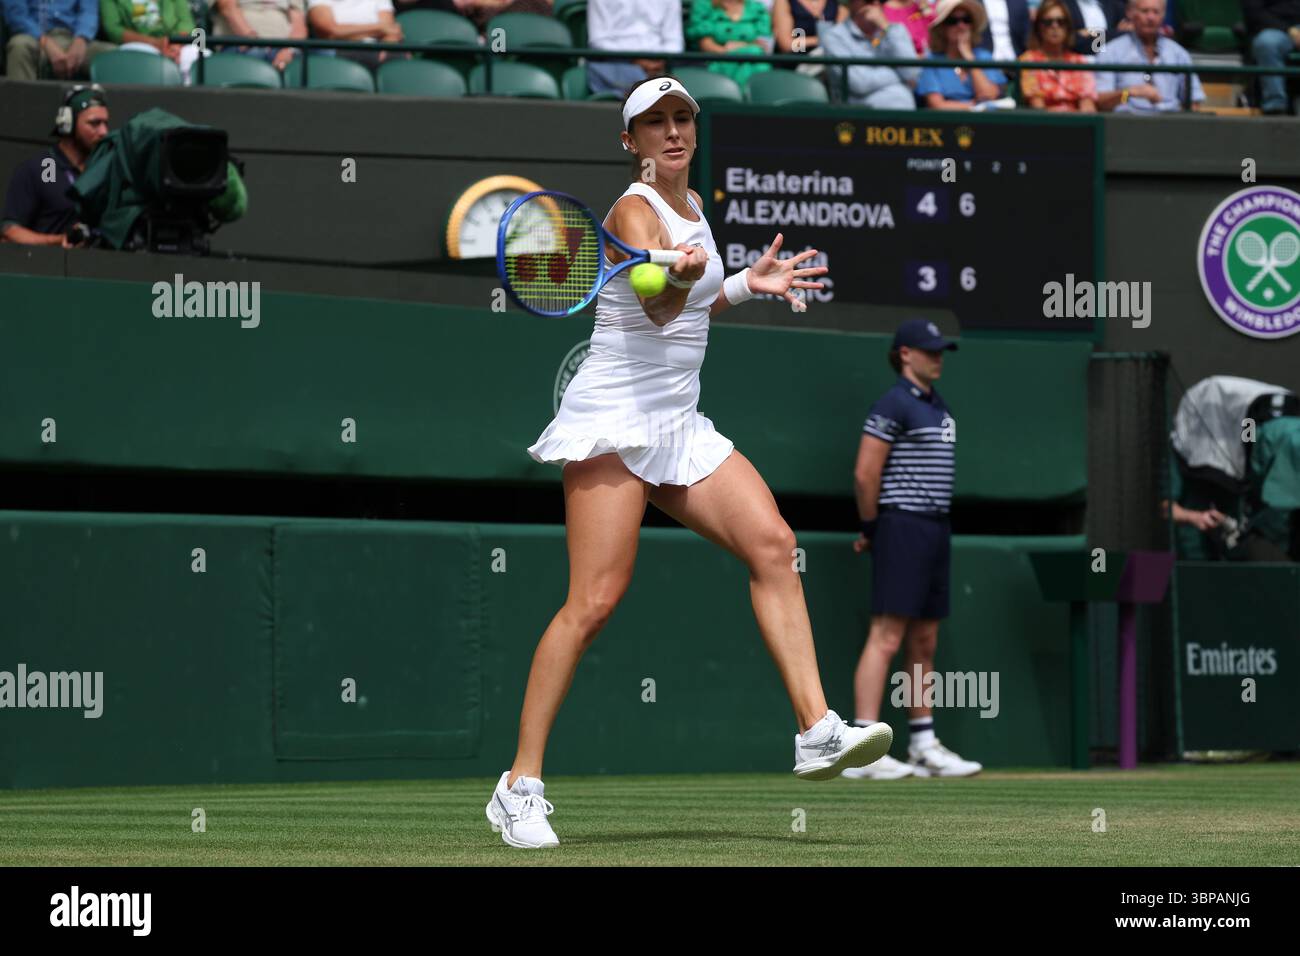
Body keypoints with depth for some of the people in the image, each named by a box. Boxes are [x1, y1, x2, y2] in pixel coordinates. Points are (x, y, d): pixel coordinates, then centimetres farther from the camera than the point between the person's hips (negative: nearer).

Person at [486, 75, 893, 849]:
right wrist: (680, 277, -51)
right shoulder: (635, 211, -11)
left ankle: (817, 731, -15)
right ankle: (520, 787, -9)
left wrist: (748, 284, 18)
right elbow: (655, 305, -30)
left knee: (773, 542, -10)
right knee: (595, 602, -13)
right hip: (614, 422, -8)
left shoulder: (692, 204, 14)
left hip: (678, 424, 8)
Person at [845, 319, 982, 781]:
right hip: (903, 527, -9)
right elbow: (865, 473, -14)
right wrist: (872, 529, -4)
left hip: (936, 530, 9)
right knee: (886, 636, -13)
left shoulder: (938, 406, 18)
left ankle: (924, 746, 18)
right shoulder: (894, 404, -10)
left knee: (924, 643, 12)